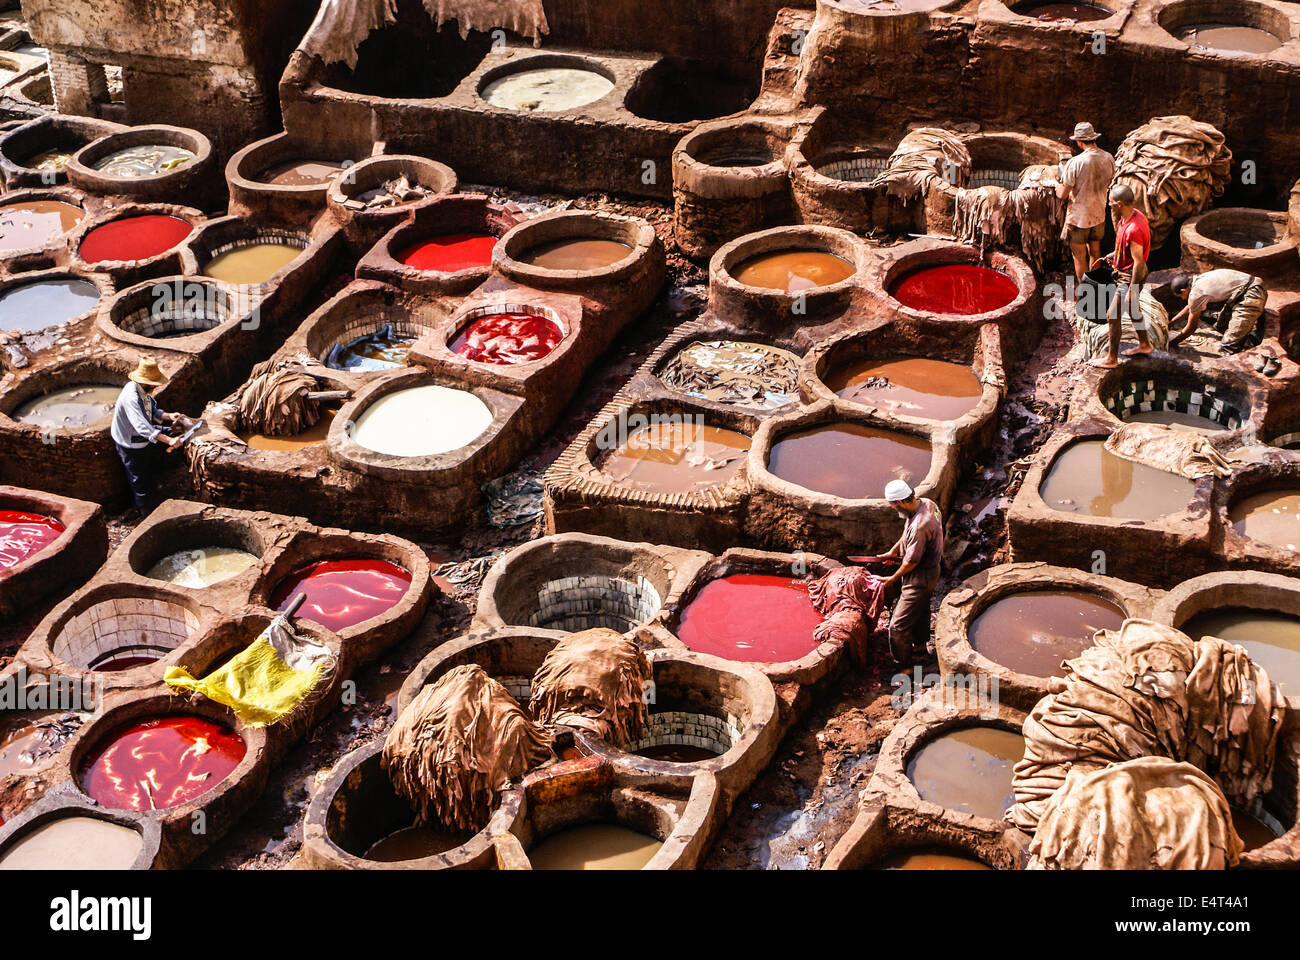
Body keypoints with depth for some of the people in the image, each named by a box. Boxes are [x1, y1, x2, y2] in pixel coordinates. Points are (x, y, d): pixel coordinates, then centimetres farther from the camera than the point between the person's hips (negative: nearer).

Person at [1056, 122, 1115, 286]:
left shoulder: (1075, 163, -25)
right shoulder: (1109, 159, -7)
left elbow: (1062, 193, -17)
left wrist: (1059, 182, 5)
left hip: (1078, 217, -5)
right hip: (1099, 215, 5)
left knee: (1080, 258, 8)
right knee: (1095, 253, 22)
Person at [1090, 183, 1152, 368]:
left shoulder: (1133, 229, -33)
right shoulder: (1132, 215, -2)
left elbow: (1139, 262, -28)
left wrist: (1132, 290, -23)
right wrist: (1109, 258, 14)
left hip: (1131, 277, -10)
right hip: (1124, 272, 10)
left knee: (1113, 316, 0)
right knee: (1132, 308, 27)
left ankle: (1111, 358, 12)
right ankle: (1144, 344, 45)